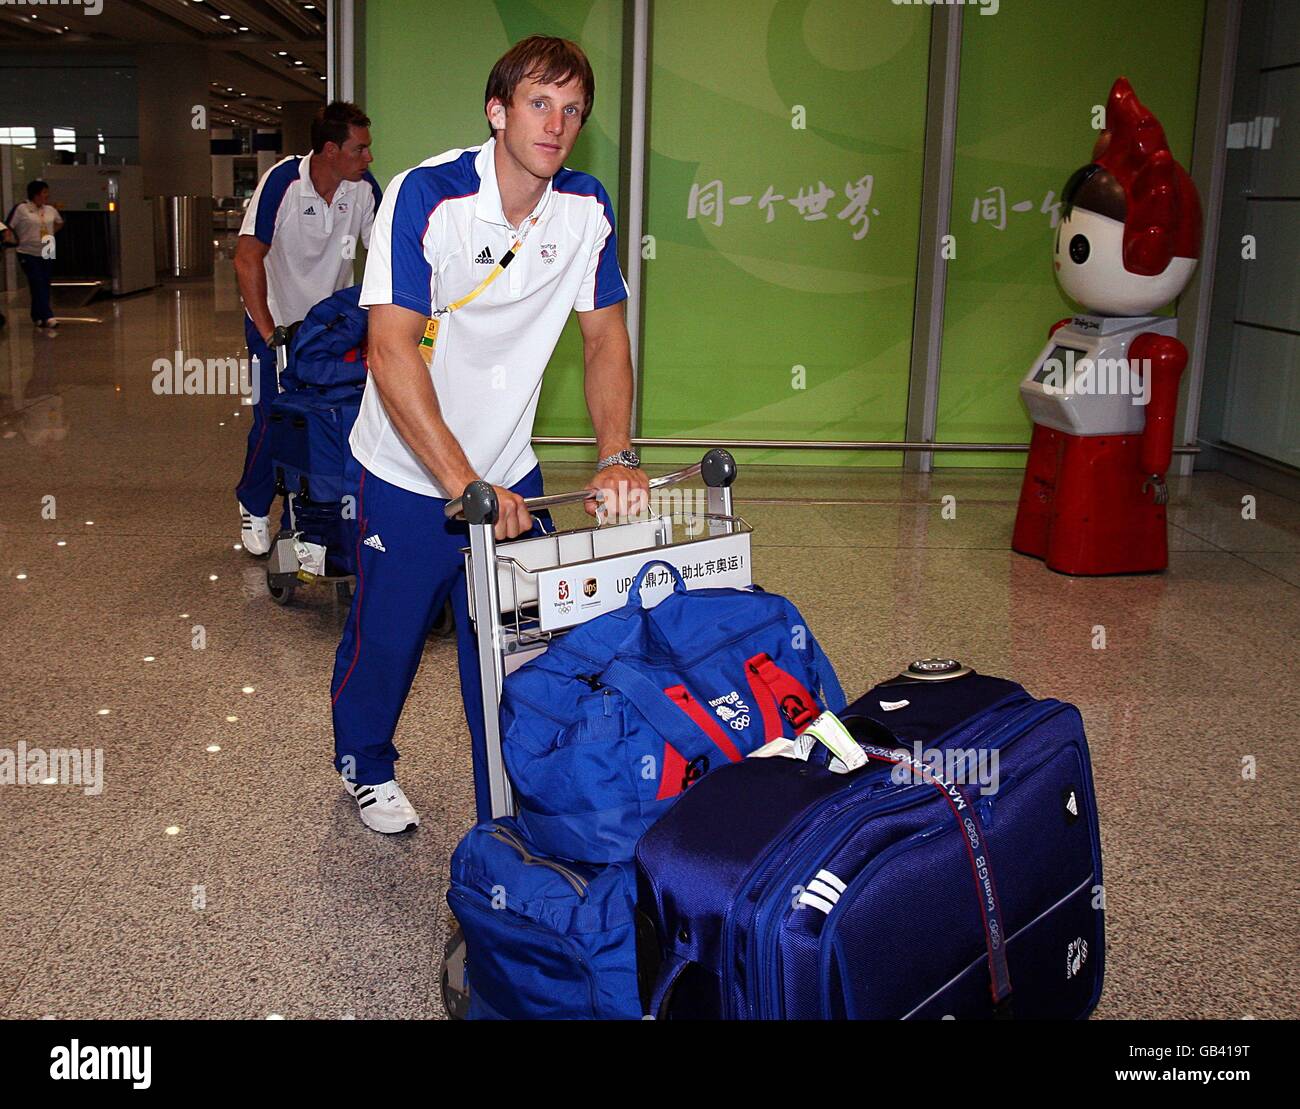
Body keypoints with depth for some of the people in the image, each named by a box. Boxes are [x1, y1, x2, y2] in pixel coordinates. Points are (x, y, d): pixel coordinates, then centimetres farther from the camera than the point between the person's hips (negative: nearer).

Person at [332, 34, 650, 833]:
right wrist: (461, 481, -34)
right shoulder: (427, 196, -21)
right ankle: (367, 766, 43)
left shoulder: (586, 208, -6)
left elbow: (606, 336, 0)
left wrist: (616, 457, -15)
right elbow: (392, 350, -27)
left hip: (510, 473, 3)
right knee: (386, 637, 14)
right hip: (407, 476, -3)